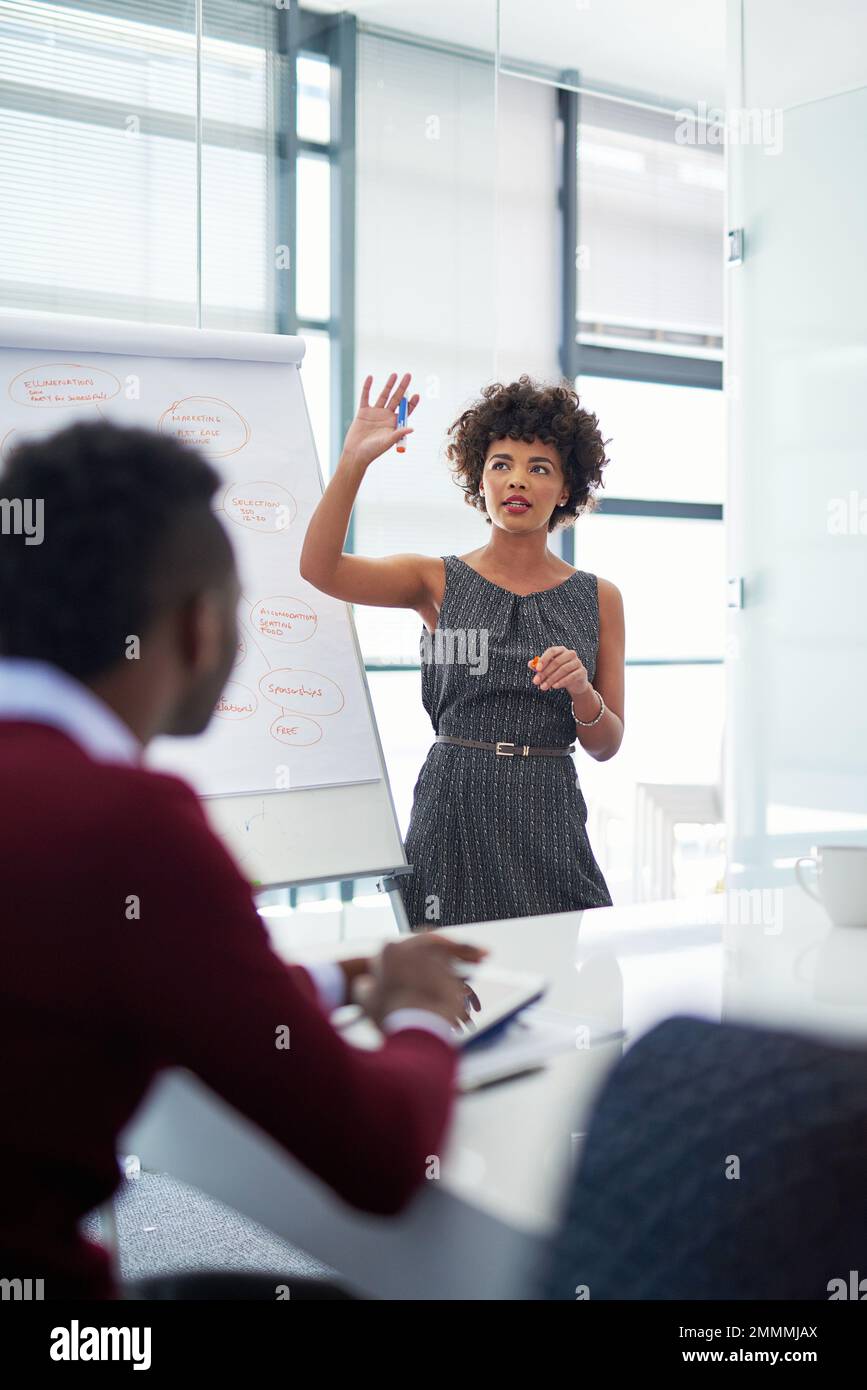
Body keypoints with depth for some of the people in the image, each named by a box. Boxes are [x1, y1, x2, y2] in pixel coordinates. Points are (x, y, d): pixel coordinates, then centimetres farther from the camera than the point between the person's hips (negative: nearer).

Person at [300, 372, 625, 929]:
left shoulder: (598, 598, 7)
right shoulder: (439, 581, 4)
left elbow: (606, 746, 7)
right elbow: (320, 567, -12)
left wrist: (582, 693, -13)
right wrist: (354, 461, -20)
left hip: (548, 818, 1)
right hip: (454, 806, -1)